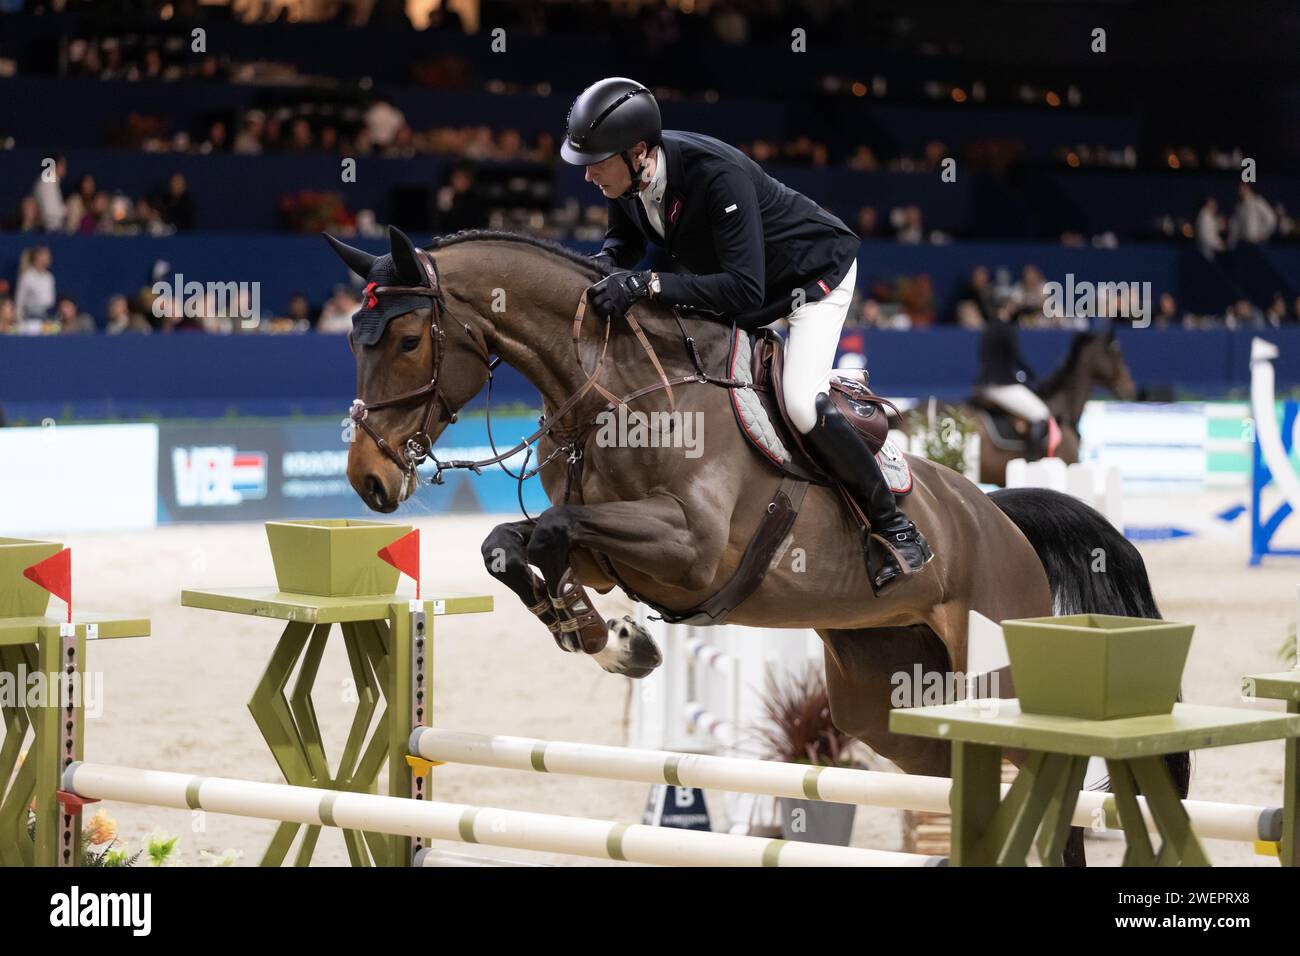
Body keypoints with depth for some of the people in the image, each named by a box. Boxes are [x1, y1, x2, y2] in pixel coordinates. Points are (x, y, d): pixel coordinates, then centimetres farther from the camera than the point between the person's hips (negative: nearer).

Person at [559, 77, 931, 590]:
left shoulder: (718, 175, -40)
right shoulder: (627, 179, -18)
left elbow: (744, 290, -44)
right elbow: (622, 240, 4)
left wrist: (648, 284, -50)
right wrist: (603, 268, -21)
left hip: (815, 272, -8)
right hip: (735, 277, 9)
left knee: (802, 404, -24)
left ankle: (895, 526, -8)